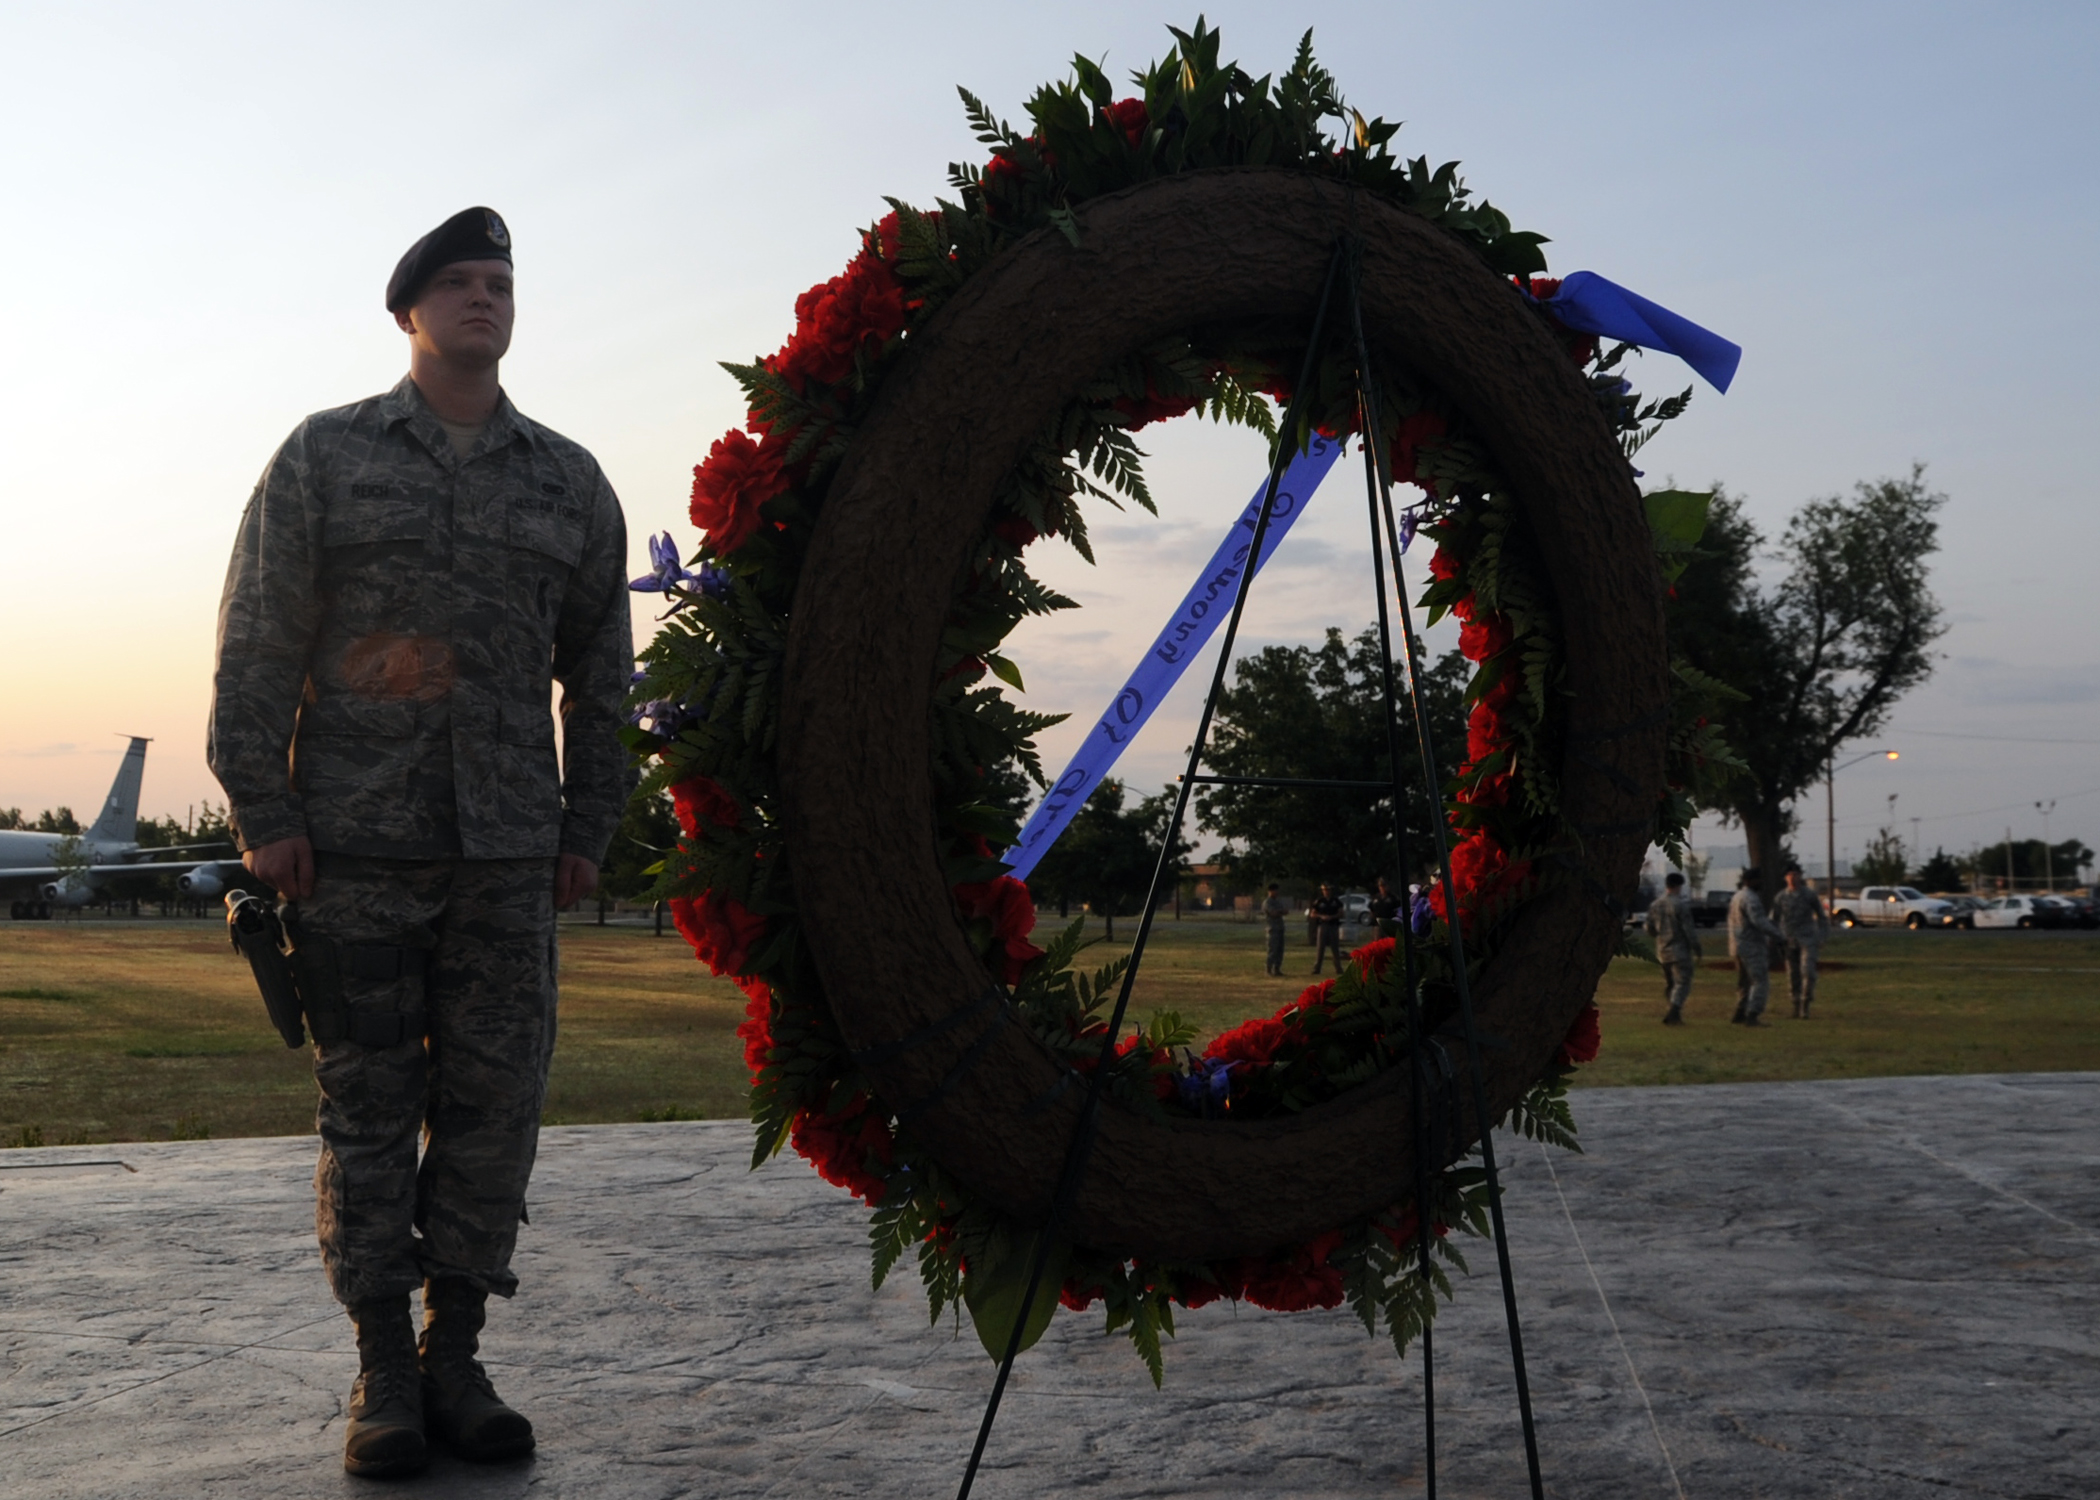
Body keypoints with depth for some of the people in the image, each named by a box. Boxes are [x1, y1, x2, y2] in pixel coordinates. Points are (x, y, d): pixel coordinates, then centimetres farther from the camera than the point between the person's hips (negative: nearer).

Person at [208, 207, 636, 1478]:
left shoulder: (570, 482, 13)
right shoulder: (327, 455, 6)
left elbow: (602, 673, 15)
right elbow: (258, 644, 2)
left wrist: (589, 829, 9)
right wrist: (262, 811, -6)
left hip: (509, 852, 2)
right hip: (356, 845, -2)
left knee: (495, 1102, 1)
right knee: (368, 1103, 1)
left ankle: (458, 1357, 12)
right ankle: (384, 1371, 10)